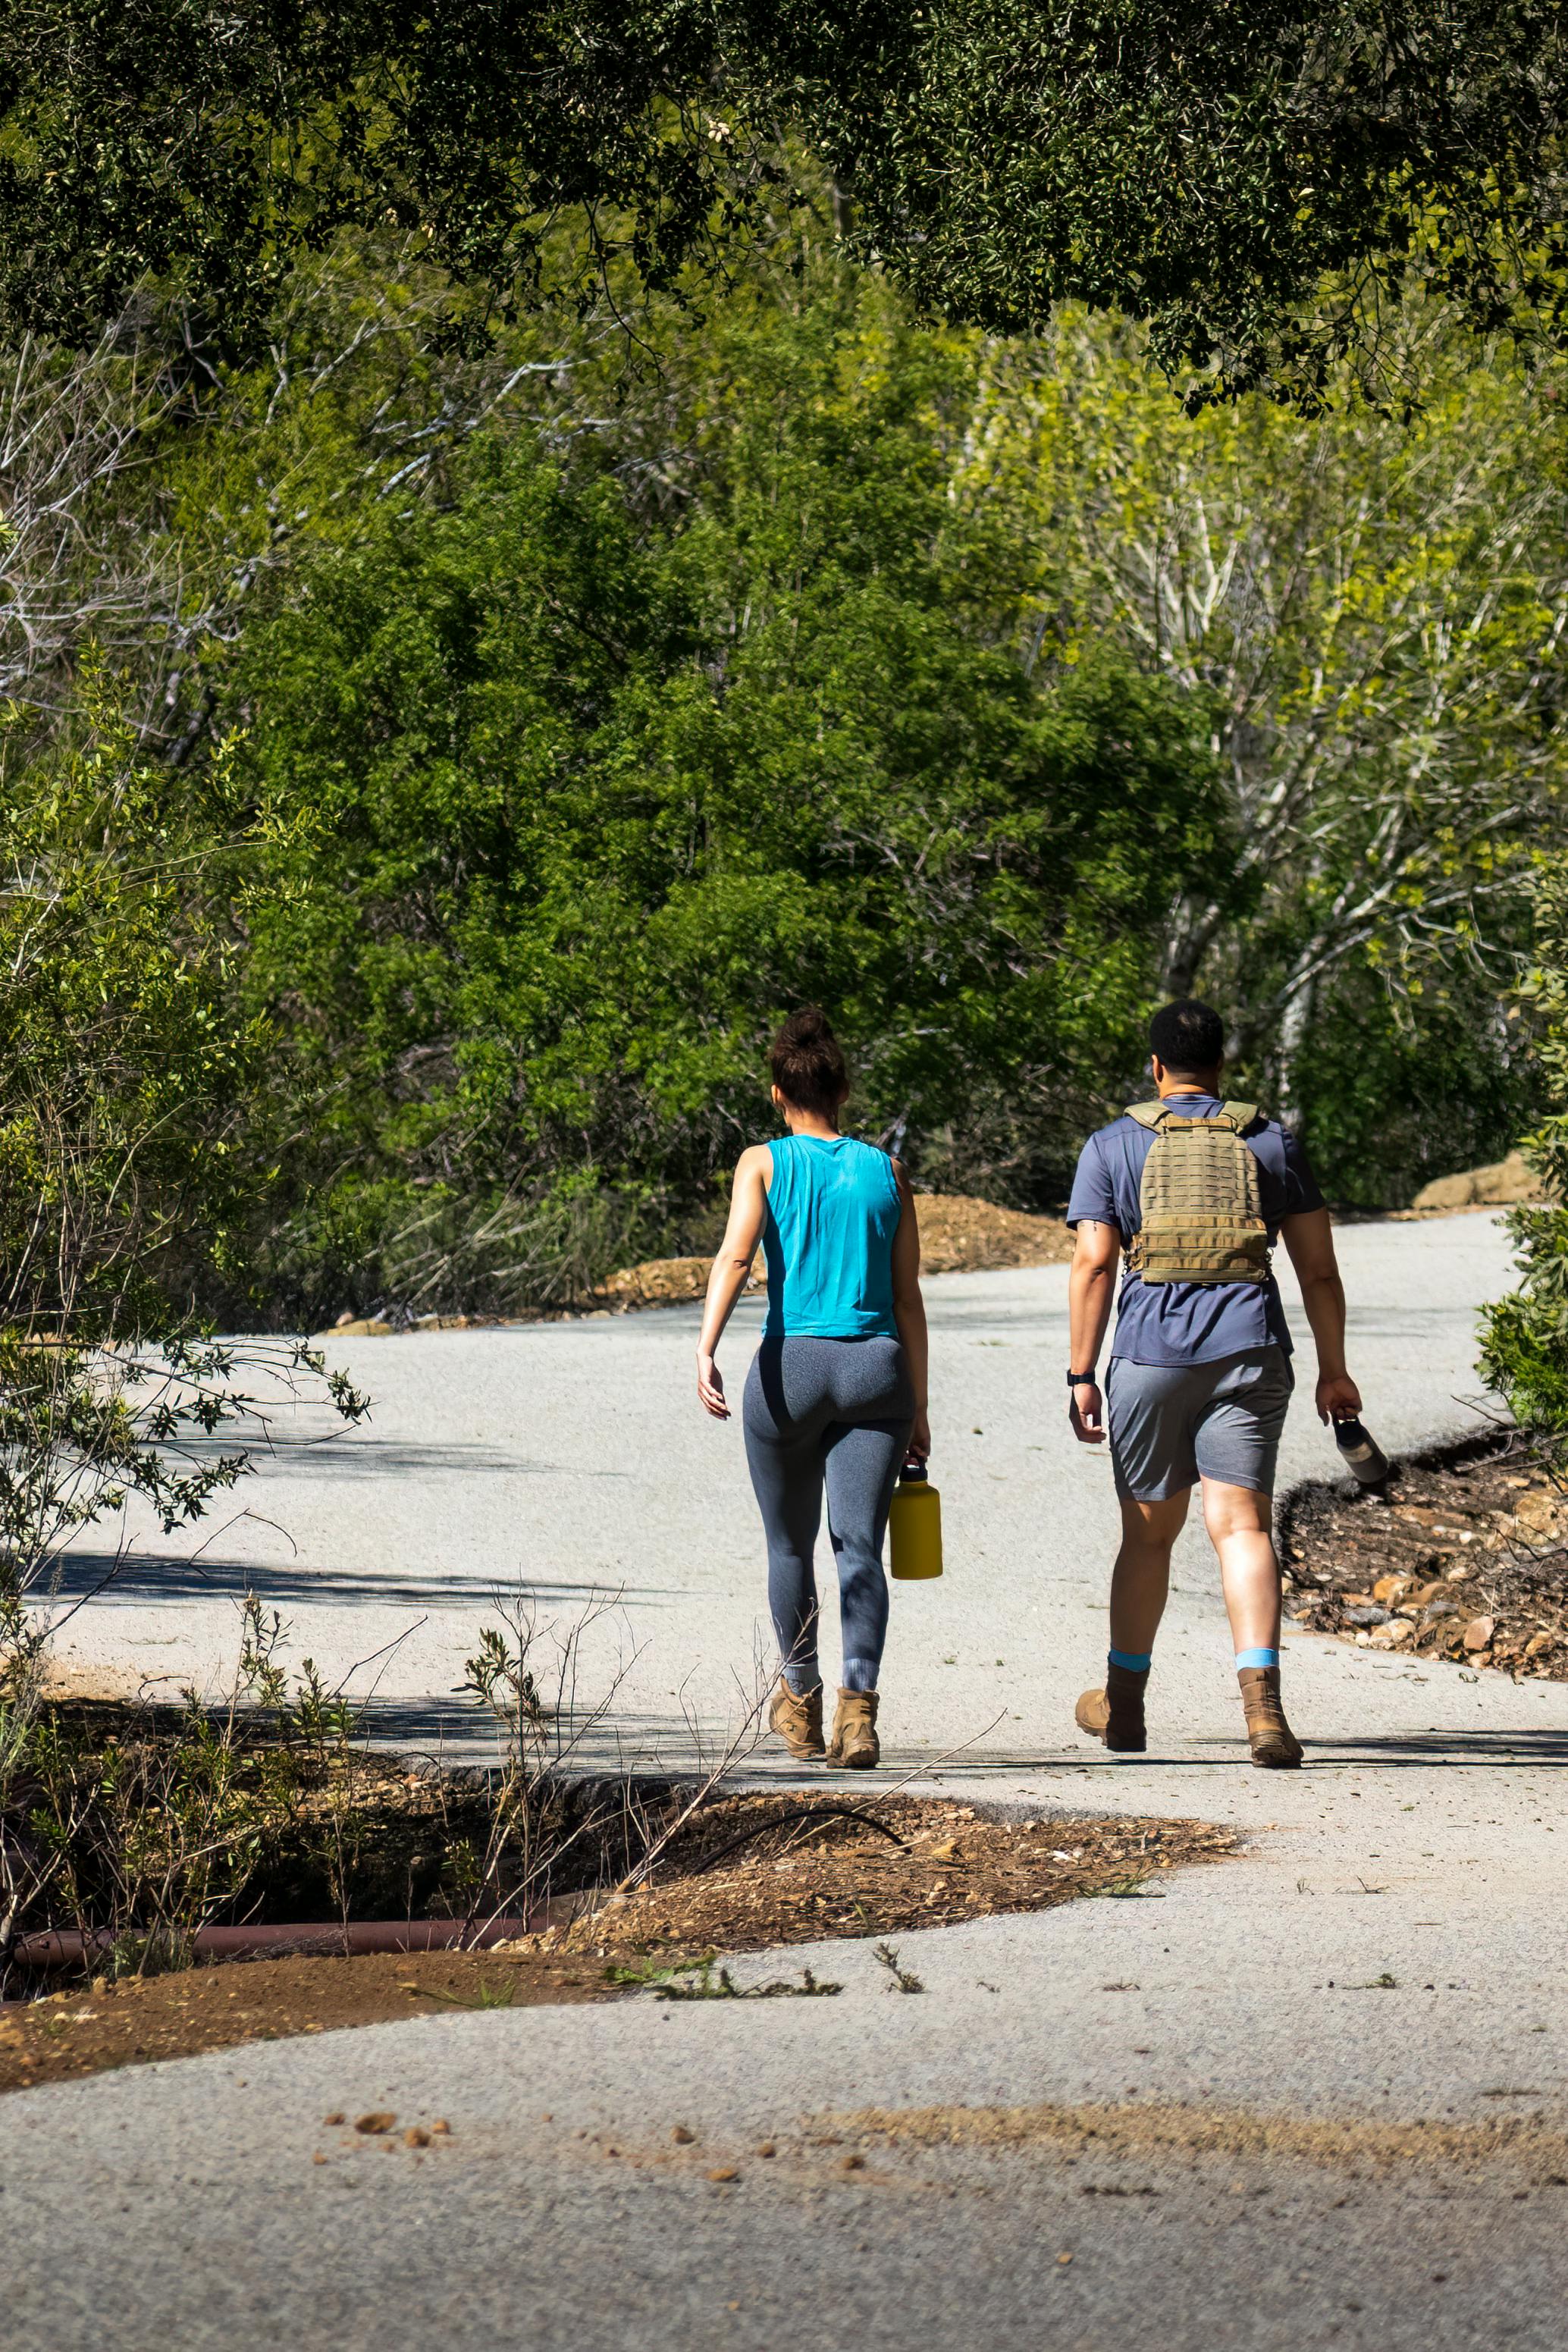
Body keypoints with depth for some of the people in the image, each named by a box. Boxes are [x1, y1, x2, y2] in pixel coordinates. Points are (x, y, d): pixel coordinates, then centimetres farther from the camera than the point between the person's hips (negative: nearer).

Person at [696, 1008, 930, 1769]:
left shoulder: (764, 1164, 4)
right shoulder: (886, 1172, 10)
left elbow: (735, 1257, -14)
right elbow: (907, 1297, 10)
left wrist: (705, 1350, -24)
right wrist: (918, 1408, 14)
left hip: (789, 1368, -1)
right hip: (876, 1366, 1)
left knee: (790, 1545, 18)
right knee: (859, 1547, -5)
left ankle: (800, 1699, 33)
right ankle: (859, 1701, -25)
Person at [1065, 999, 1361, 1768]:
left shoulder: (1114, 1147, 6)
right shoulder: (1272, 1143, 10)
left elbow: (1092, 1266, -1)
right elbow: (1319, 1270, 10)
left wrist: (1082, 1374, 1)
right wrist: (1333, 1370, 17)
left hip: (1151, 1357, 0)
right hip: (1249, 1355, 0)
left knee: (1148, 1532, 13)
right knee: (1241, 1524, -7)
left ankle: (1124, 1704, 26)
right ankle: (1260, 1699, -25)